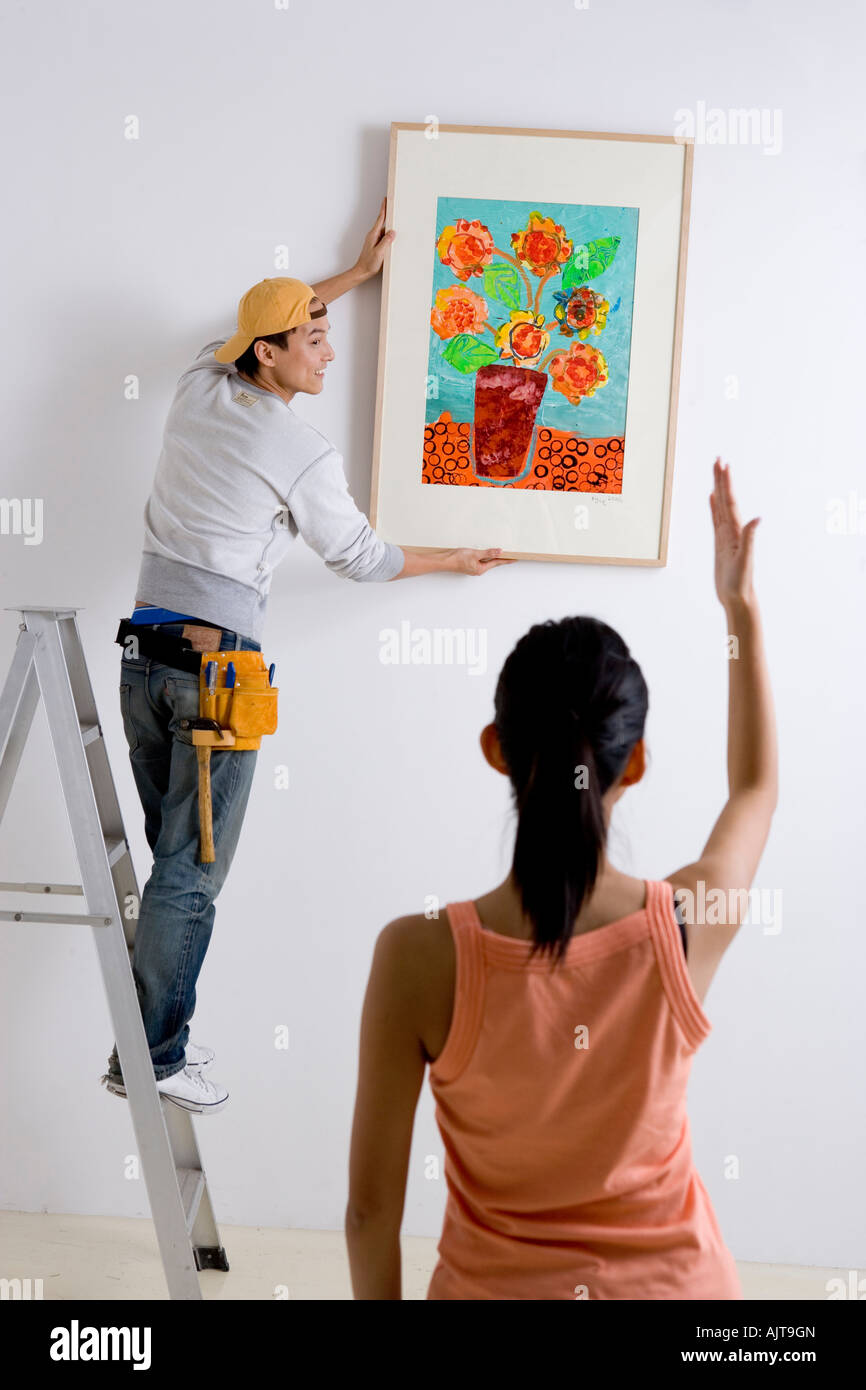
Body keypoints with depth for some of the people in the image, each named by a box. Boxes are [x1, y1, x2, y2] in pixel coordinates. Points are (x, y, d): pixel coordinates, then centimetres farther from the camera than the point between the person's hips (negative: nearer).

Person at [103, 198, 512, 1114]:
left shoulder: (199, 389, 9)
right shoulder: (303, 455, -8)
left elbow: (256, 321, 31)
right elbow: (359, 558, 5)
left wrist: (357, 273, 37)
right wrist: (451, 562, 21)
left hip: (143, 651, 7)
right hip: (218, 660, -7)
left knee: (173, 858, 14)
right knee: (193, 873, -1)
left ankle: (157, 1033, 19)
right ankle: (148, 1059, 5)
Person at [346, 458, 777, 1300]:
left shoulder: (419, 957, -24)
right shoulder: (690, 925, -19)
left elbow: (371, 1207, -13)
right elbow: (756, 786, 5)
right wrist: (742, 608, 12)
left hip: (498, 1283, -1)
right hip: (672, 1280, 2)